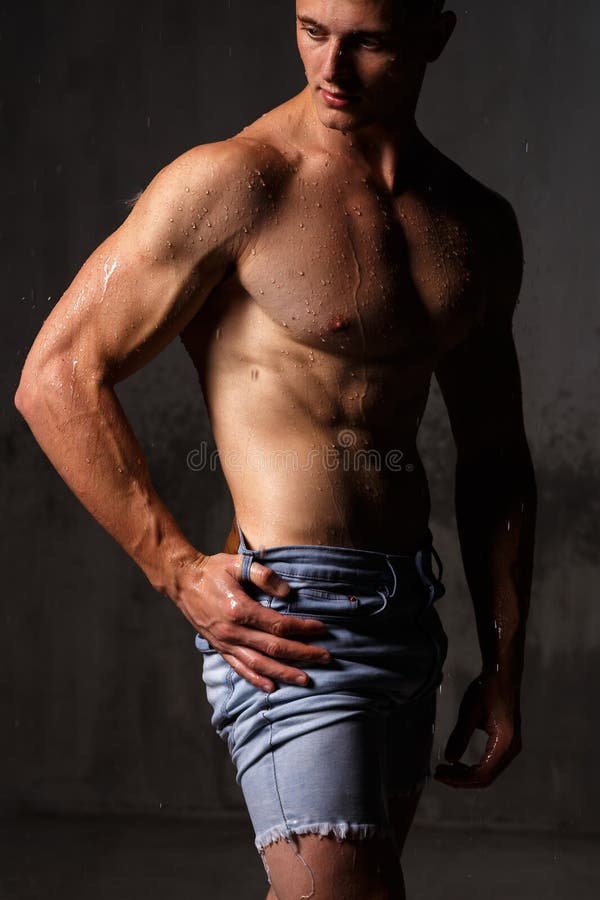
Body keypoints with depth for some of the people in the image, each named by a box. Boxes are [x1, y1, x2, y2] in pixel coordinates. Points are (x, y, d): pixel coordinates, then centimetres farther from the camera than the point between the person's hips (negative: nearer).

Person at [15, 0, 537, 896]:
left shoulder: (479, 227, 9)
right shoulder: (230, 185, -10)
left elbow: (495, 461, 16)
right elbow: (57, 378, -10)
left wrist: (503, 665, 12)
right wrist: (183, 575, -13)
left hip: (409, 615, 7)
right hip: (290, 620, -7)